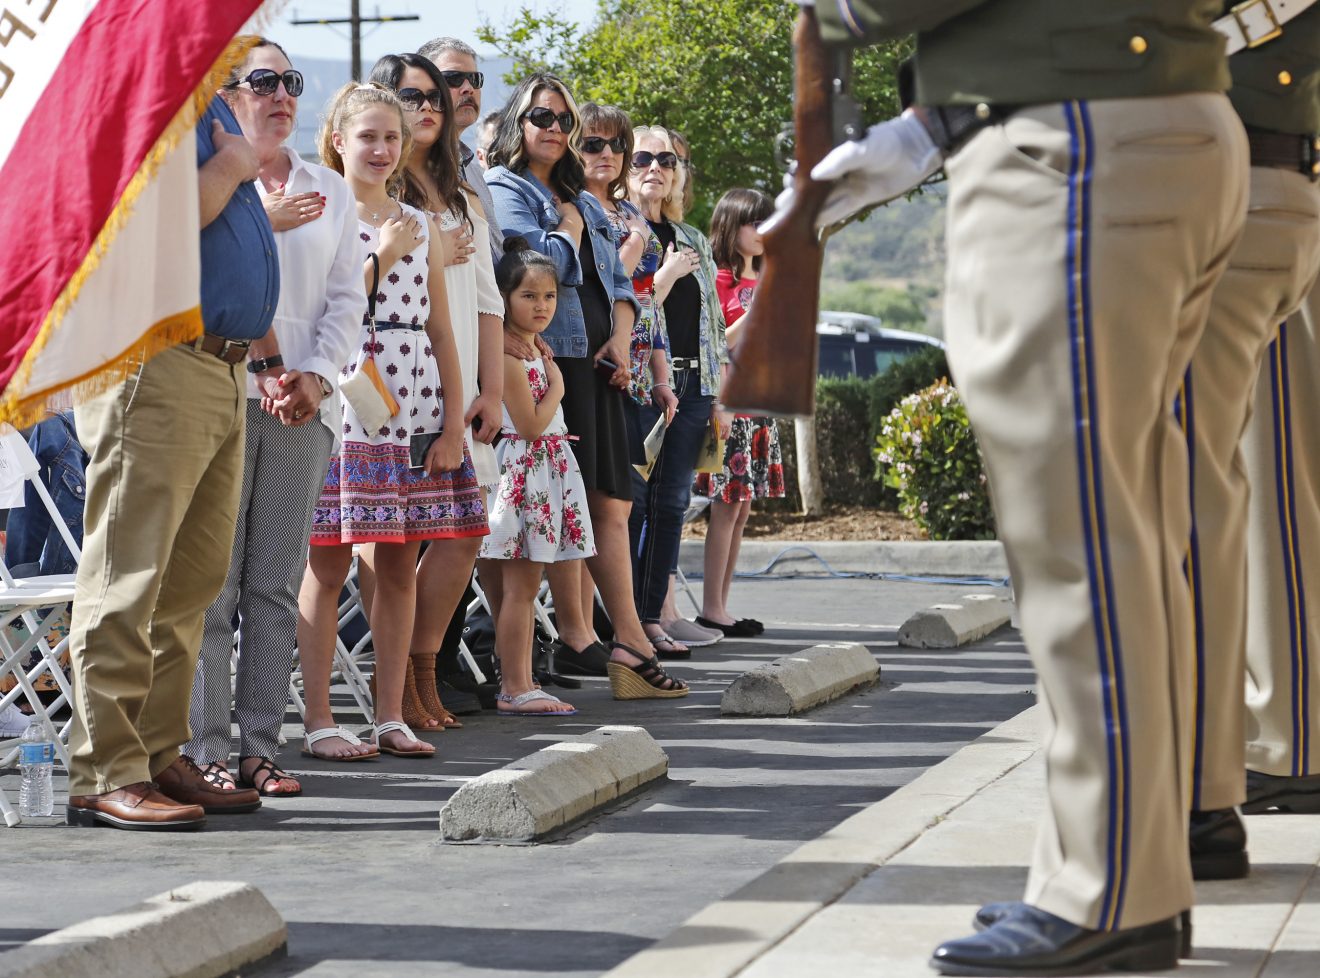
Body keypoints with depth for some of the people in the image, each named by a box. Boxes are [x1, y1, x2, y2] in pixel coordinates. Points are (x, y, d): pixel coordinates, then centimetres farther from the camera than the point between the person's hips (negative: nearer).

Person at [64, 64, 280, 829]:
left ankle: (161, 759, 17)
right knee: (130, 579, -8)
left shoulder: (210, 102, 19)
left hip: (224, 370, 10)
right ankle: (104, 777, -6)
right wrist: (231, 169, -8)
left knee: (191, 582, 11)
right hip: (158, 366, -9)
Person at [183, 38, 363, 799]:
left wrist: (317, 374, -4)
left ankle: (261, 746, 7)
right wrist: (260, 224, -10)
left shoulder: (330, 192, 17)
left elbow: (347, 298, 10)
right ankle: (208, 750, -2)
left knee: (278, 585, 4)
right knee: (212, 585, -5)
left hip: (302, 404, 4)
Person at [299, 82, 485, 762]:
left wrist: (452, 424, 5)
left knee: (400, 565, 6)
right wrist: (380, 257, -8)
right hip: (343, 405, -5)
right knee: (329, 564, -4)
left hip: (414, 406, 5)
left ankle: (391, 717, 11)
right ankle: (318, 721, 0)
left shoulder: (420, 227, 15)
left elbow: (441, 331, 12)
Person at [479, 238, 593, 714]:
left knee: (527, 585, 10)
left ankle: (520, 685, 14)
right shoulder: (508, 357, -14)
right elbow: (531, 425, -16)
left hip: (548, 468, 10)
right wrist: (556, 388, -6)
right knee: (518, 587, -7)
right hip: (525, 469, -10)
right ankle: (514, 689, -5)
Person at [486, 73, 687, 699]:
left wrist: (620, 339, 4)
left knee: (612, 502, 3)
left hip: (597, 365, 8)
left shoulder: (584, 202, 25)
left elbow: (618, 282, 21)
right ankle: (577, 631, -7)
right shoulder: (504, 189, 1)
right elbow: (542, 262, -14)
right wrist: (569, 223, 4)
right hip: (551, 359, -8)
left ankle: (629, 643, 2)